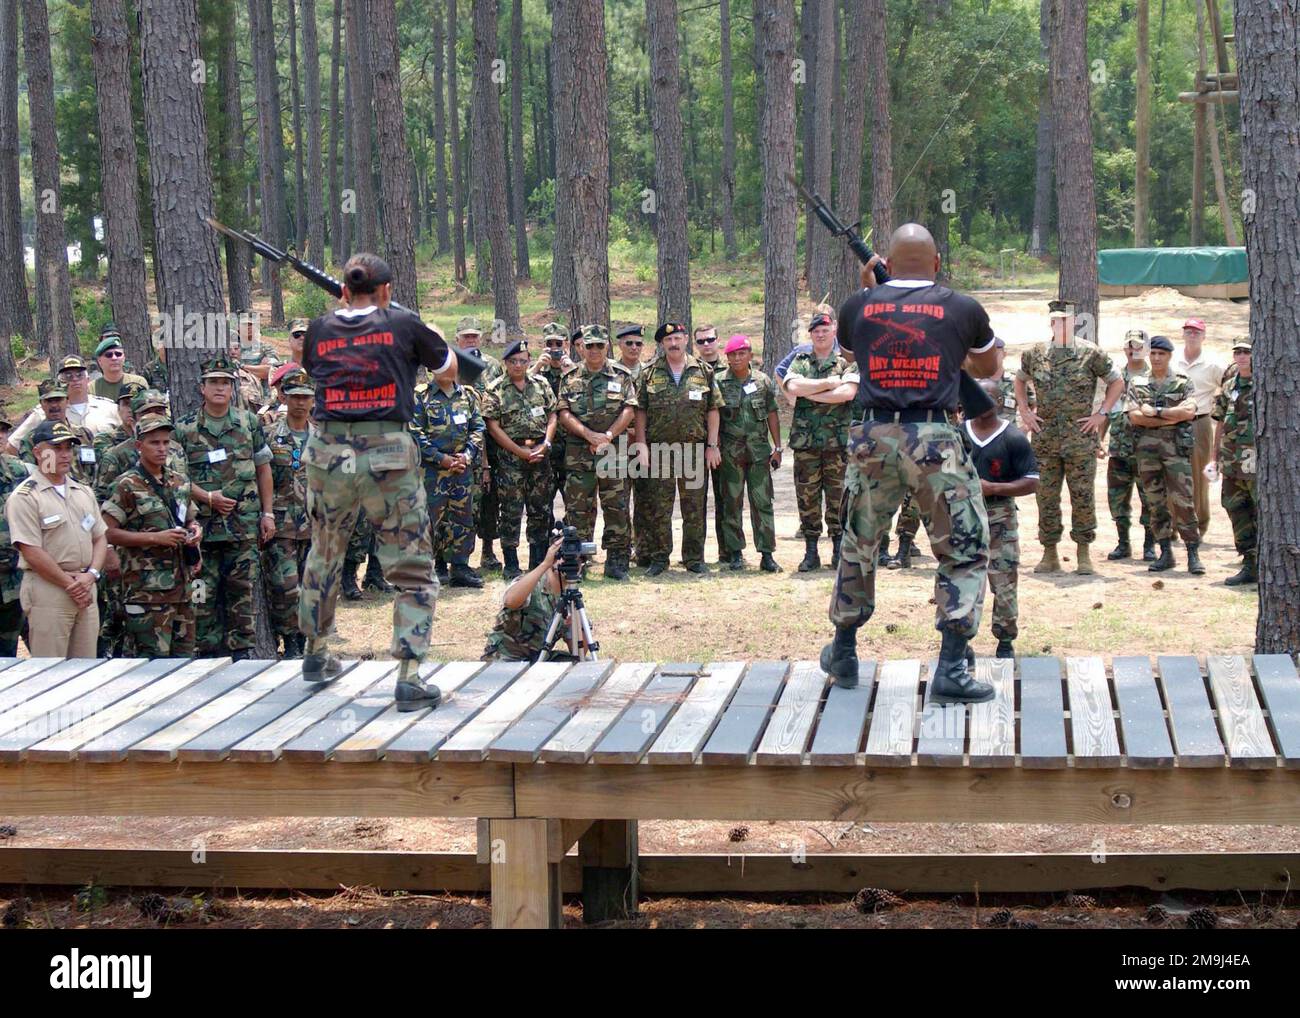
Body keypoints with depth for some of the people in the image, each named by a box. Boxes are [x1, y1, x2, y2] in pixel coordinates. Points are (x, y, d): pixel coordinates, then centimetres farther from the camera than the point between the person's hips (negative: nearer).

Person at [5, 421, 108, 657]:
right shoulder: (25, 497, -7)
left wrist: (90, 576, -3)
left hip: (86, 589, 7)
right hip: (48, 589, -7)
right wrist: (70, 584, -11)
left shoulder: (84, 492, 16)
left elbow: (100, 538, 16)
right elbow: (32, 552, -13)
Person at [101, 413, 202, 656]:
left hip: (181, 585, 7)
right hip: (146, 588, -7)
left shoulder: (180, 482, 13)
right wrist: (155, 538, -17)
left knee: (184, 653, 10)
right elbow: (107, 533, -12)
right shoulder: (128, 486, -6)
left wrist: (195, 530, 3)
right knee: (153, 658, -8)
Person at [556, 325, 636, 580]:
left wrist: (608, 436, -12)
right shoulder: (570, 378, 8)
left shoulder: (621, 376, 7)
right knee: (577, 509, 1)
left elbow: (629, 411, -1)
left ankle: (617, 562, 7)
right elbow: (564, 414, 1)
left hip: (614, 451, 0)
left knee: (616, 507, 1)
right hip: (578, 453, 0)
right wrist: (589, 435, -13)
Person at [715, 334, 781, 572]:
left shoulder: (763, 381, 6)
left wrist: (777, 447, 7)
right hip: (730, 451, -1)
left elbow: (772, 415, 10)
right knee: (732, 502, 3)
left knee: (763, 501, -2)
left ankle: (767, 554, -1)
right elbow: (712, 416, 3)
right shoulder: (719, 383, 2)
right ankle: (735, 553, 10)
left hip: (759, 448, 1)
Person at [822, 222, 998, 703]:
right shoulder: (962, 308, 4)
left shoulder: (858, 306, 6)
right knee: (964, 553, 7)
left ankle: (843, 653, 32)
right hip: (936, 441, -2)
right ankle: (950, 670, -3)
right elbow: (986, 367, 23)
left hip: (873, 440, 2)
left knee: (858, 545, 20)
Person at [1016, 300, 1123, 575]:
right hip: (1045, 437, 3)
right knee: (1046, 497, 5)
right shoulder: (1035, 354, 7)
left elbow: (1117, 382, 6)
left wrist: (1102, 413, -1)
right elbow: (1020, 380, 23)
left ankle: (1084, 555, 7)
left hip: (1081, 438, -3)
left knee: (1083, 497, -1)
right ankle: (1049, 555, 13)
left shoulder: (1090, 353, -1)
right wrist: (1024, 411, 11)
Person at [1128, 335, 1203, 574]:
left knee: (1182, 502, -9)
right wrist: (1171, 418, -8)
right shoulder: (1138, 384, 11)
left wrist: (1156, 412, -11)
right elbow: (1134, 417, -3)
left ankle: (1193, 554, -6)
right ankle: (1165, 553, 10)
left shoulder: (1182, 383, 6)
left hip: (1176, 447, -3)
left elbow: (1189, 411, -10)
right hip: (1147, 447, 3)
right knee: (1156, 503, 5)